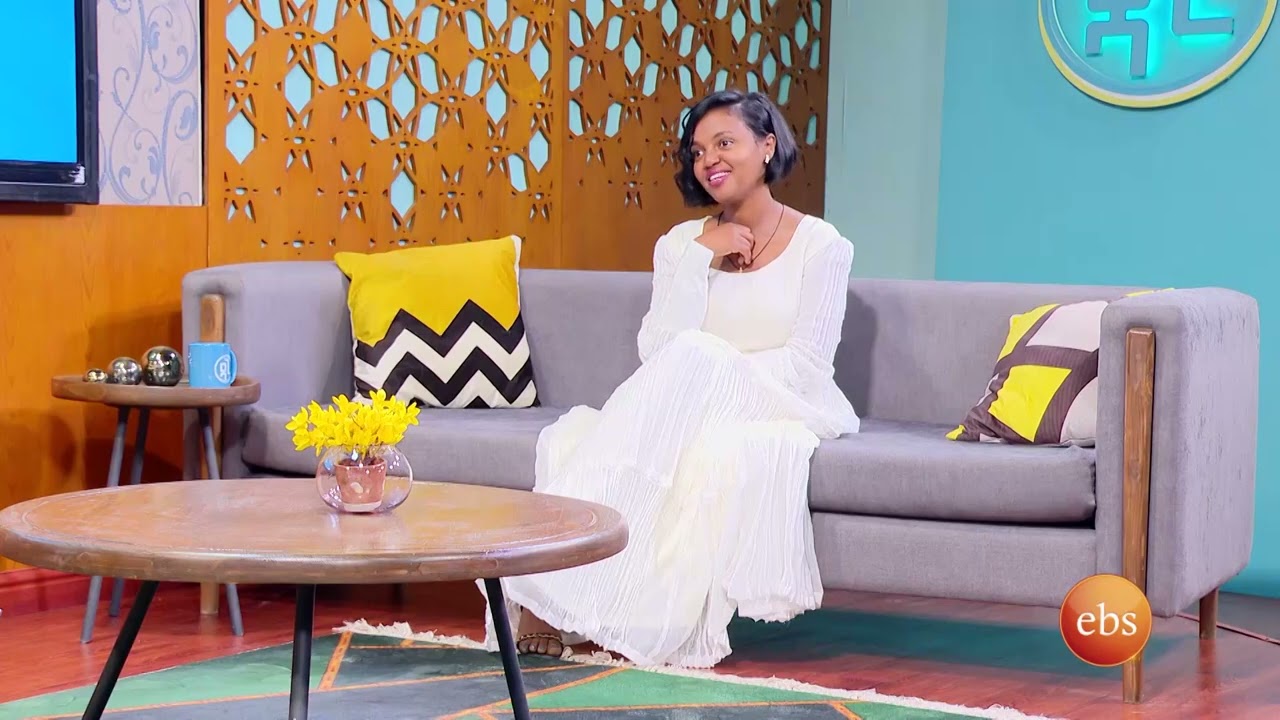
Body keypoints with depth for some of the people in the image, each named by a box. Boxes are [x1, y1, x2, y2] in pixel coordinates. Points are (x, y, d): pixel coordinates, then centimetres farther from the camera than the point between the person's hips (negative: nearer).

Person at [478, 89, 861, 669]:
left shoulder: (822, 246, 1)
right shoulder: (682, 244, 11)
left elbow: (806, 364, -8)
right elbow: (657, 353, -4)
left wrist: (708, 378, -18)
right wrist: (701, 256, -10)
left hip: (780, 410, -3)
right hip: (690, 415, 3)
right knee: (574, 438, -30)